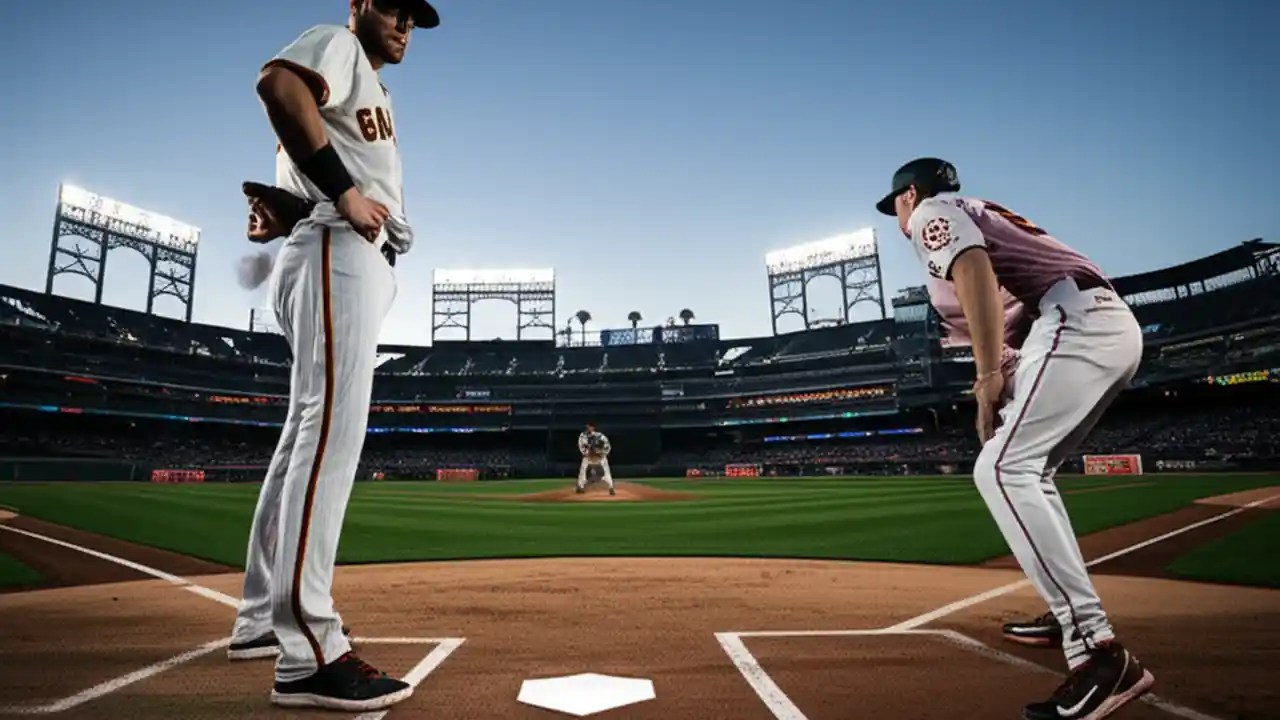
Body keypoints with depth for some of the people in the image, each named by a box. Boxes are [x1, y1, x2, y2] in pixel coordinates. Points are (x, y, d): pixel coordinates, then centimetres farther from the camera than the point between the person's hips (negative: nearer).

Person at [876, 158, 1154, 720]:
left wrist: (989, 375, -18)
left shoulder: (933, 211, 7)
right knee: (1027, 471, 19)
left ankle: (1100, 653, -25)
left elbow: (975, 270, -14)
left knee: (1002, 470, -19)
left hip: (1078, 324, -10)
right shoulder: (981, 212, 33)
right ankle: (1072, 612, 26)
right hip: (1115, 326, 10)